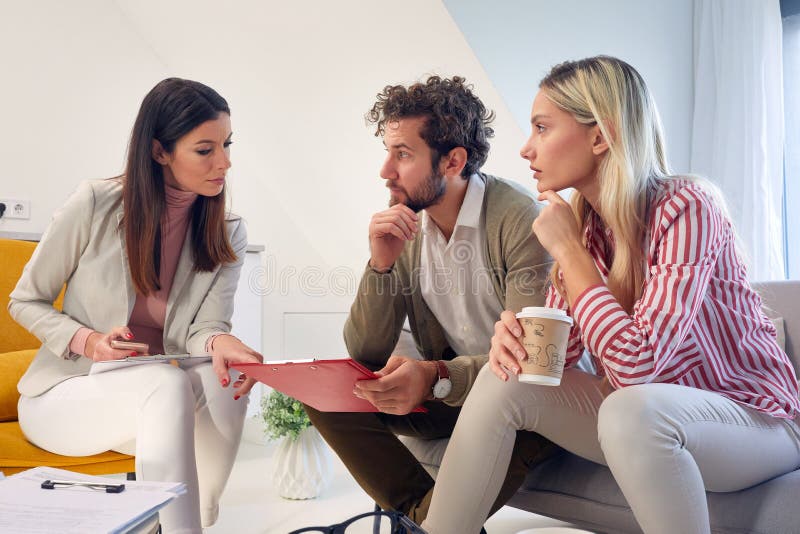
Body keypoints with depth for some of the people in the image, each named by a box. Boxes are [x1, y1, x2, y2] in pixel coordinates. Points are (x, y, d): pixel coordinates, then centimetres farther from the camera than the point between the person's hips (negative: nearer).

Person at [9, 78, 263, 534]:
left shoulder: (228, 234, -2)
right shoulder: (95, 204, -12)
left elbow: (205, 326, -12)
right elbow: (25, 302, -2)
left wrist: (219, 342, -36)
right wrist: (87, 341, -21)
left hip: (153, 394, 3)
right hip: (64, 393, -3)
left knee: (223, 383, -31)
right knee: (169, 384, -35)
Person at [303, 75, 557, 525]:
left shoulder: (517, 218, -19)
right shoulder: (403, 226, -3)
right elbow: (366, 355, -3)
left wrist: (437, 378, -38)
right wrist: (381, 265, -19)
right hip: (443, 392, 5)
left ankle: (430, 519, -12)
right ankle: (426, 514, -12)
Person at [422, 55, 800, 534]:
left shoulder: (685, 209, -22)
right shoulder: (583, 221, -2)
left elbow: (637, 362, -31)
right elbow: (558, 348, 1)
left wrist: (566, 247, -23)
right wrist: (516, 336, -22)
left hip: (755, 419, -6)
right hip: (645, 418, 6)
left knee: (632, 408, -37)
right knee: (504, 382, -12)